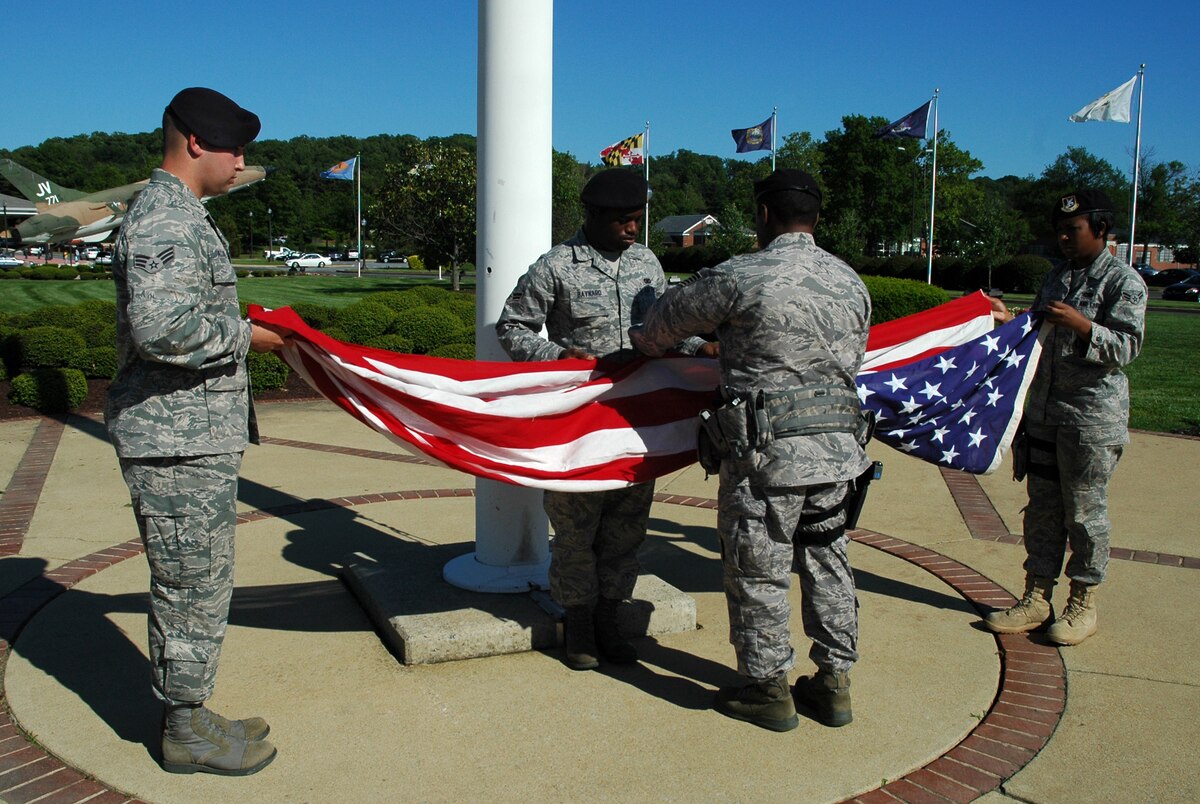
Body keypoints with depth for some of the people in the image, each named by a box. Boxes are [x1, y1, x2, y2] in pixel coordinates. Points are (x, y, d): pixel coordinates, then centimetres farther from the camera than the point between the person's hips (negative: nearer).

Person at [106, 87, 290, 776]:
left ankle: (186, 716, 30)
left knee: (190, 586, 17)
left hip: (193, 435, 11)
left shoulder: (177, 214, 18)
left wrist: (244, 328, 11)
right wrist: (244, 336, -14)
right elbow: (162, 327, -27)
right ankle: (188, 732, 16)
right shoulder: (167, 217, -15)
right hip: (179, 441, -11)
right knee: (195, 588, 1)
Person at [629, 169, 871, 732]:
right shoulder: (851, 283, 9)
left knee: (758, 571, 7)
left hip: (768, 451, -6)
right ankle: (834, 684, 26)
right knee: (827, 564, 16)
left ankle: (768, 690, 17)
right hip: (839, 445, 7)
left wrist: (643, 344, 25)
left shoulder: (742, 276, -10)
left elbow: (670, 317, 4)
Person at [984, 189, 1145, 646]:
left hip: (1092, 417, -6)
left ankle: (1083, 605, 15)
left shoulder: (1124, 282, -5)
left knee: (1084, 511, 2)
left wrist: (1081, 324, -26)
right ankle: (1036, 600, 17)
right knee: (1042, 507, 9)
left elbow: (1127, 347, -14)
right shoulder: (1056, 278, 16)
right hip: (1044, 411, 7)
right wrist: (1010, 320, 1)